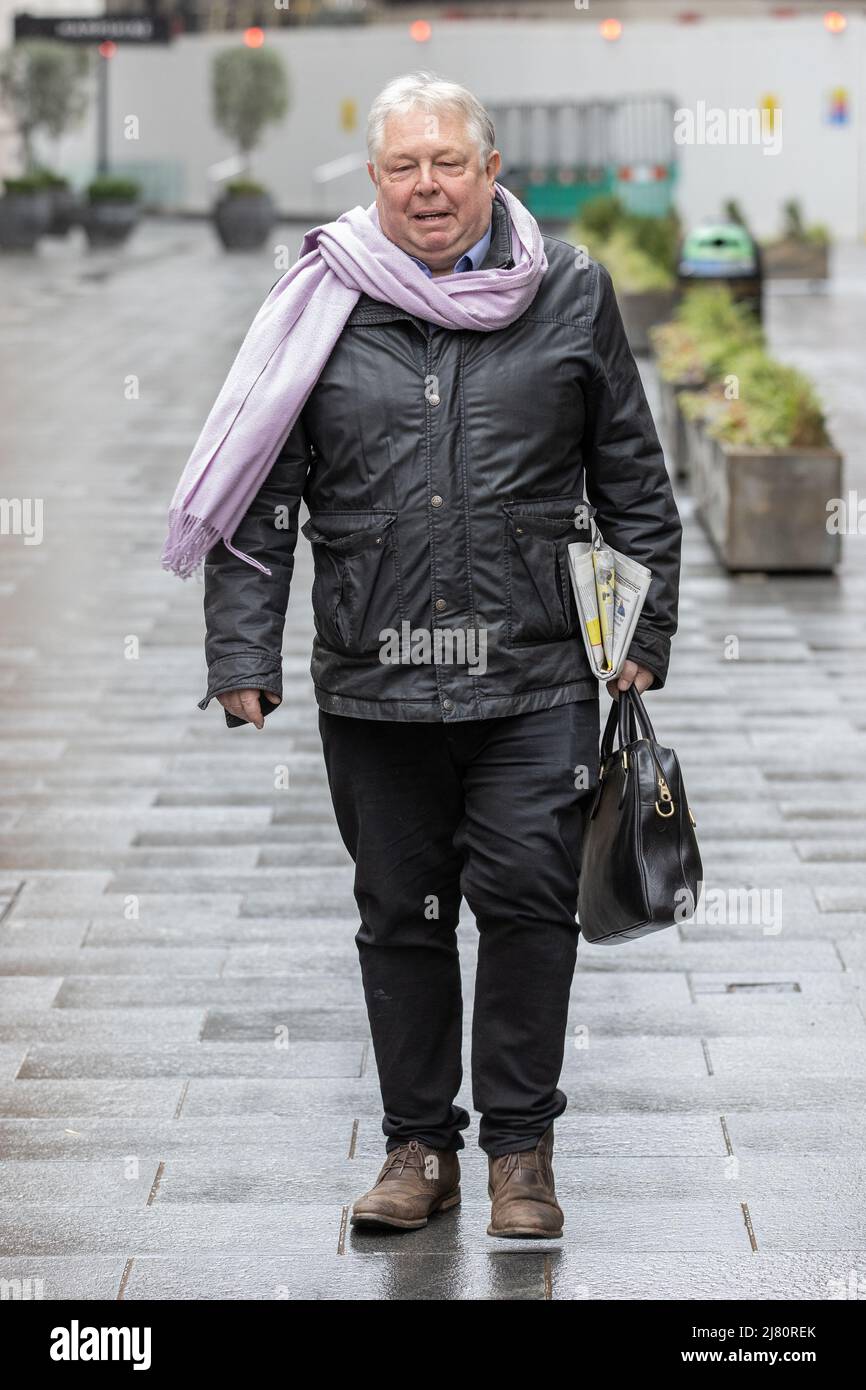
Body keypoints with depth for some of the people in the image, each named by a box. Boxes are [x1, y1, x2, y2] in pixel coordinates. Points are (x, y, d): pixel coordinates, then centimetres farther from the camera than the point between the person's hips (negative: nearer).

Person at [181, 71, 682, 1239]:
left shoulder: (570, 296, 5)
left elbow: (634, 479, 11)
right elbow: (261, 500, 6)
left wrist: (645, 637, 7)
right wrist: (243, 657, 1)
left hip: (534, 677, -1)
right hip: (372, 684, 1)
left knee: (527, 901, -5)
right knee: (401, 915, 9)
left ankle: (520, 1144, 11)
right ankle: (419, 1144, 21)